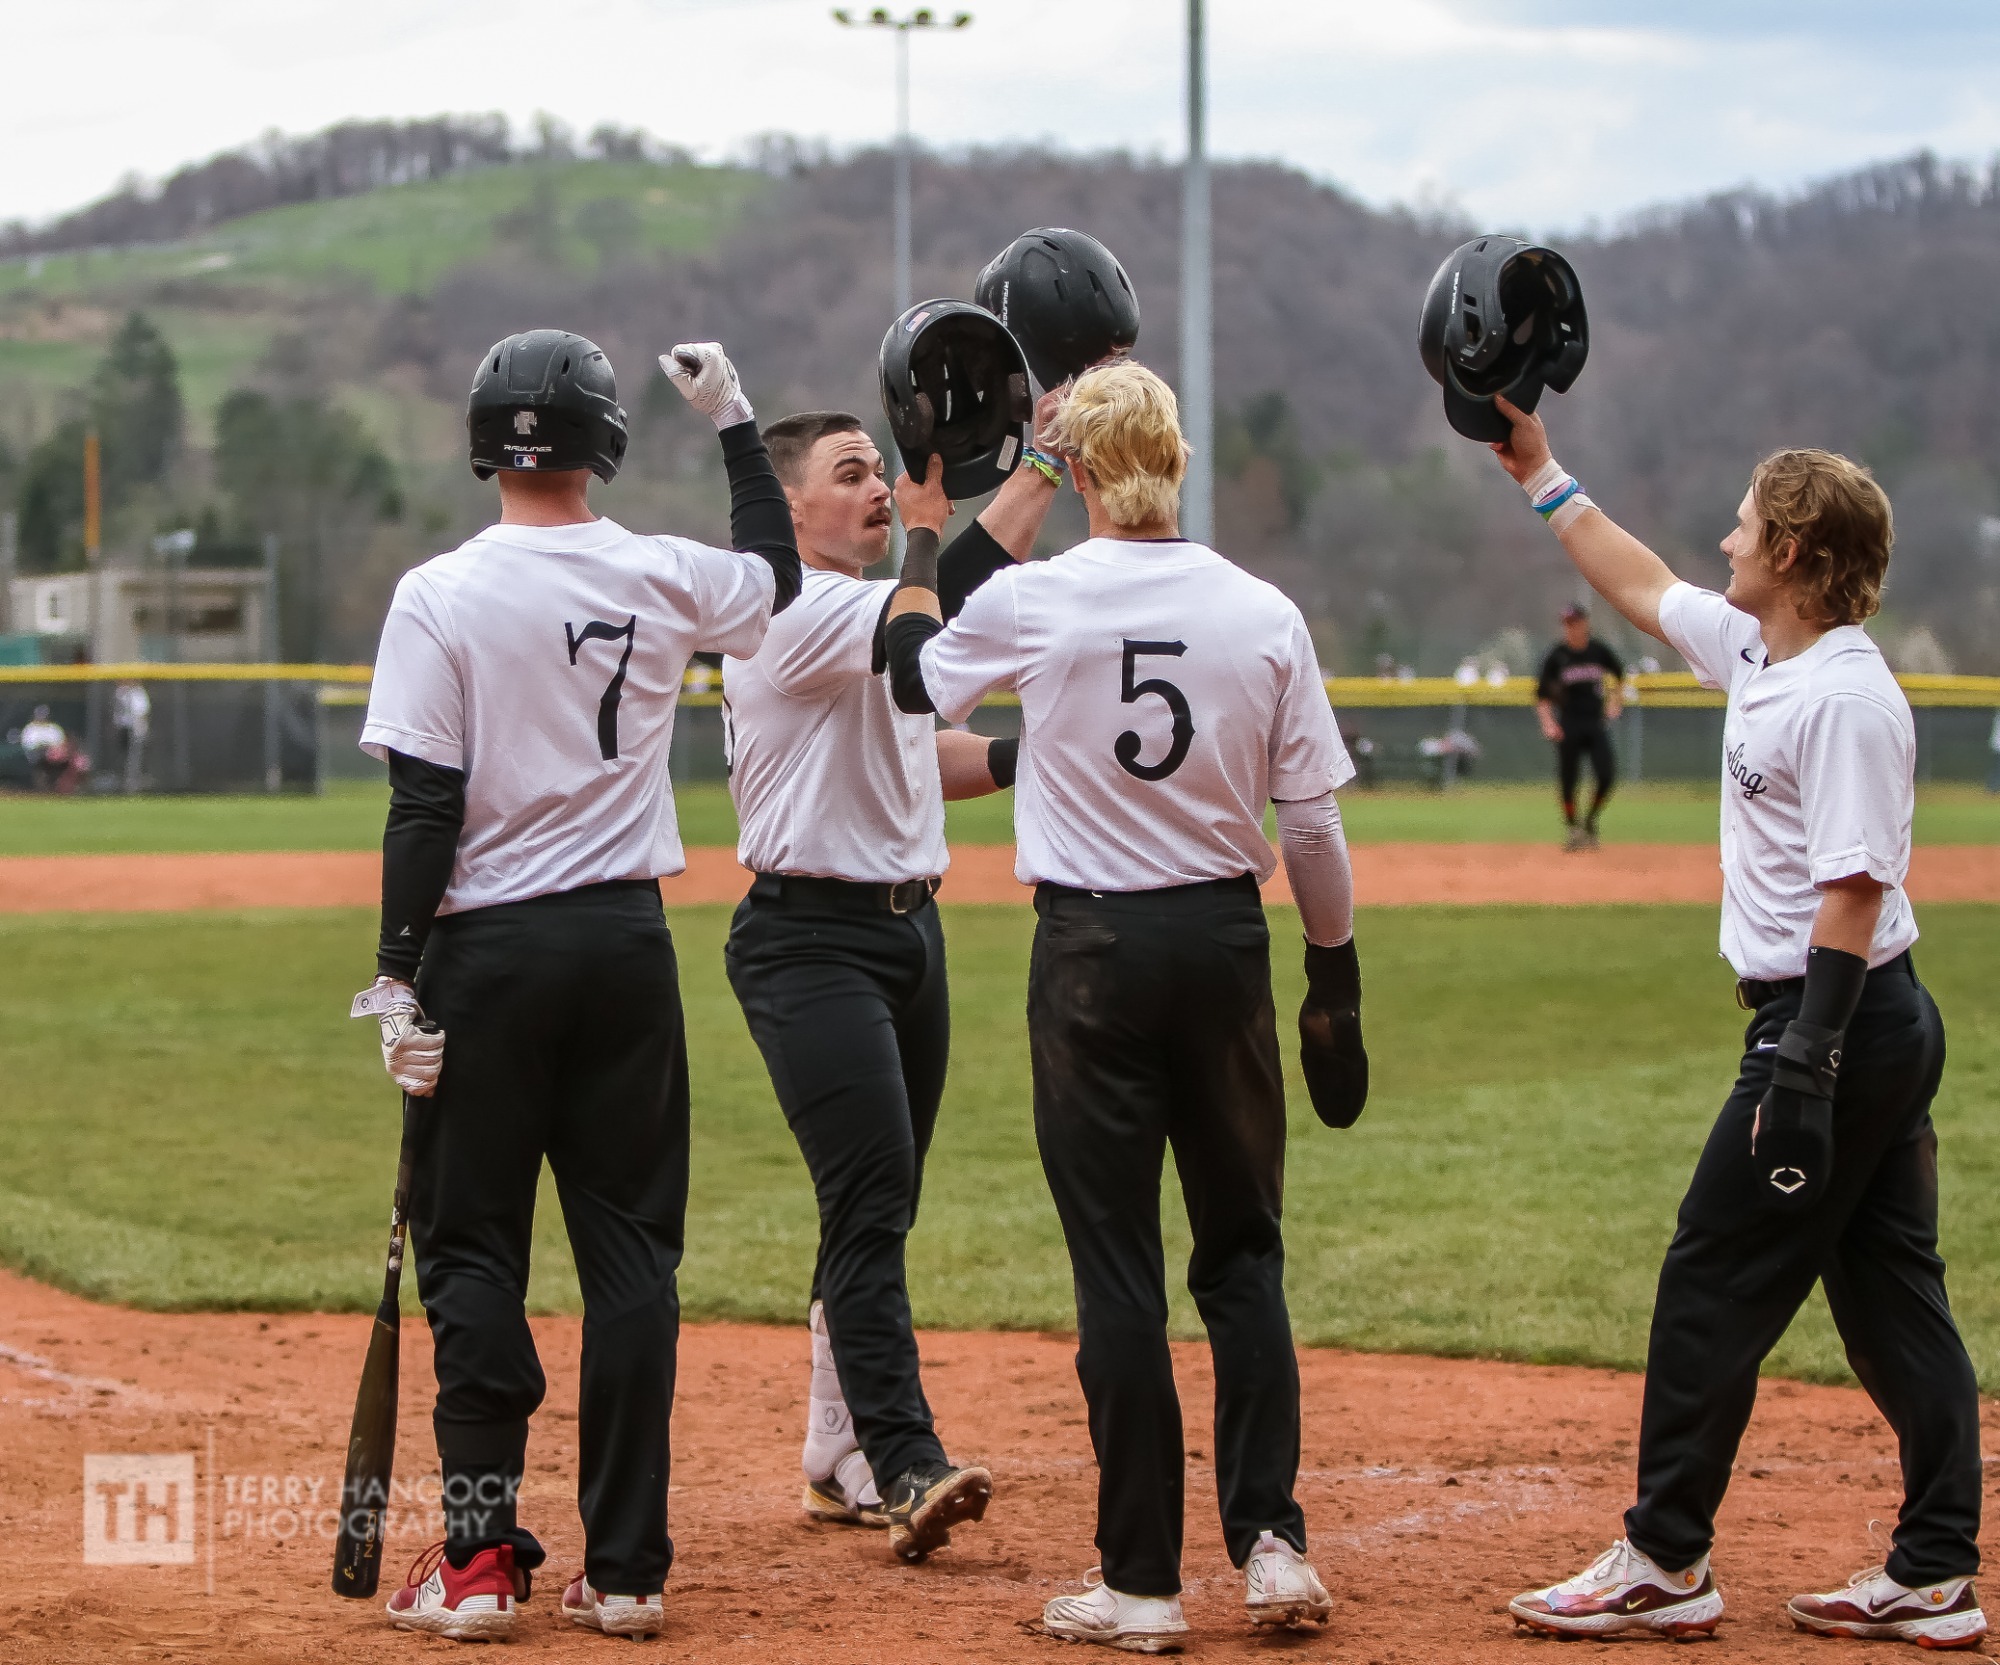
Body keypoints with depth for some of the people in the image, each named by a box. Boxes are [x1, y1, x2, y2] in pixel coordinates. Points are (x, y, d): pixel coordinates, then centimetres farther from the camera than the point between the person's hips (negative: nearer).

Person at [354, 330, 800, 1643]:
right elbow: (778, 576, 24)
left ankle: (482, 1557, 2)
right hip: (628, 942, 3)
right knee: (632, 1251, 7)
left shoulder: (442, 597, -10)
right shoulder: (666, 580, 0)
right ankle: (626, 1565, 7)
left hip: (487, 950, -3)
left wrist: (399, 978, -9)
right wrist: (735, 418, 30)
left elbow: (425, 806, -13)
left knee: (473, 1248, 5)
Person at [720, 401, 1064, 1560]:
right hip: (813, 942, -10)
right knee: (873, 1198, -17)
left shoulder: (867, 622, 18)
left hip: (908, 928, 10)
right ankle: (908, 1467, -24)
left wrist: (1022, 757, 8)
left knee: (879, 1204, 12)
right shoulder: (789, 612, -14)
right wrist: (1043, 466, -30)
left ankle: (841, 1464, 19)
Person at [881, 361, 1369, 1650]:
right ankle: (1271, 1538, 6)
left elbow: (911, 676, 12)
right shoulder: (1265, 615, -3)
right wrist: (1336, 975, 10)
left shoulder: (1032, 601, -8)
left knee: (1118, 1265, 2)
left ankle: (1144, 1581, 4)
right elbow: (1313, 825, 0)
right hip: (1226, 939, 2)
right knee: (1244, 1250, 14)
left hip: (1094, 951, -2)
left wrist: (925, 537, 25)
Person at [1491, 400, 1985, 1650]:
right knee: (1891, 1292, 9)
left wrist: (1805, 1064, -27)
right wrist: (1539, 471, 29)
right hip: (1887, 1026, 10)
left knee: (1717, 1286, -3)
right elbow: (1643, 587, 27)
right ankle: (1936, 1577, 11)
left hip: (1833, 1022, -10)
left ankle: (1666, 1564, 3)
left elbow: (1853, 890, -24)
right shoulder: (1759, 653, 11)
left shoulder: (1847, 697, -18)